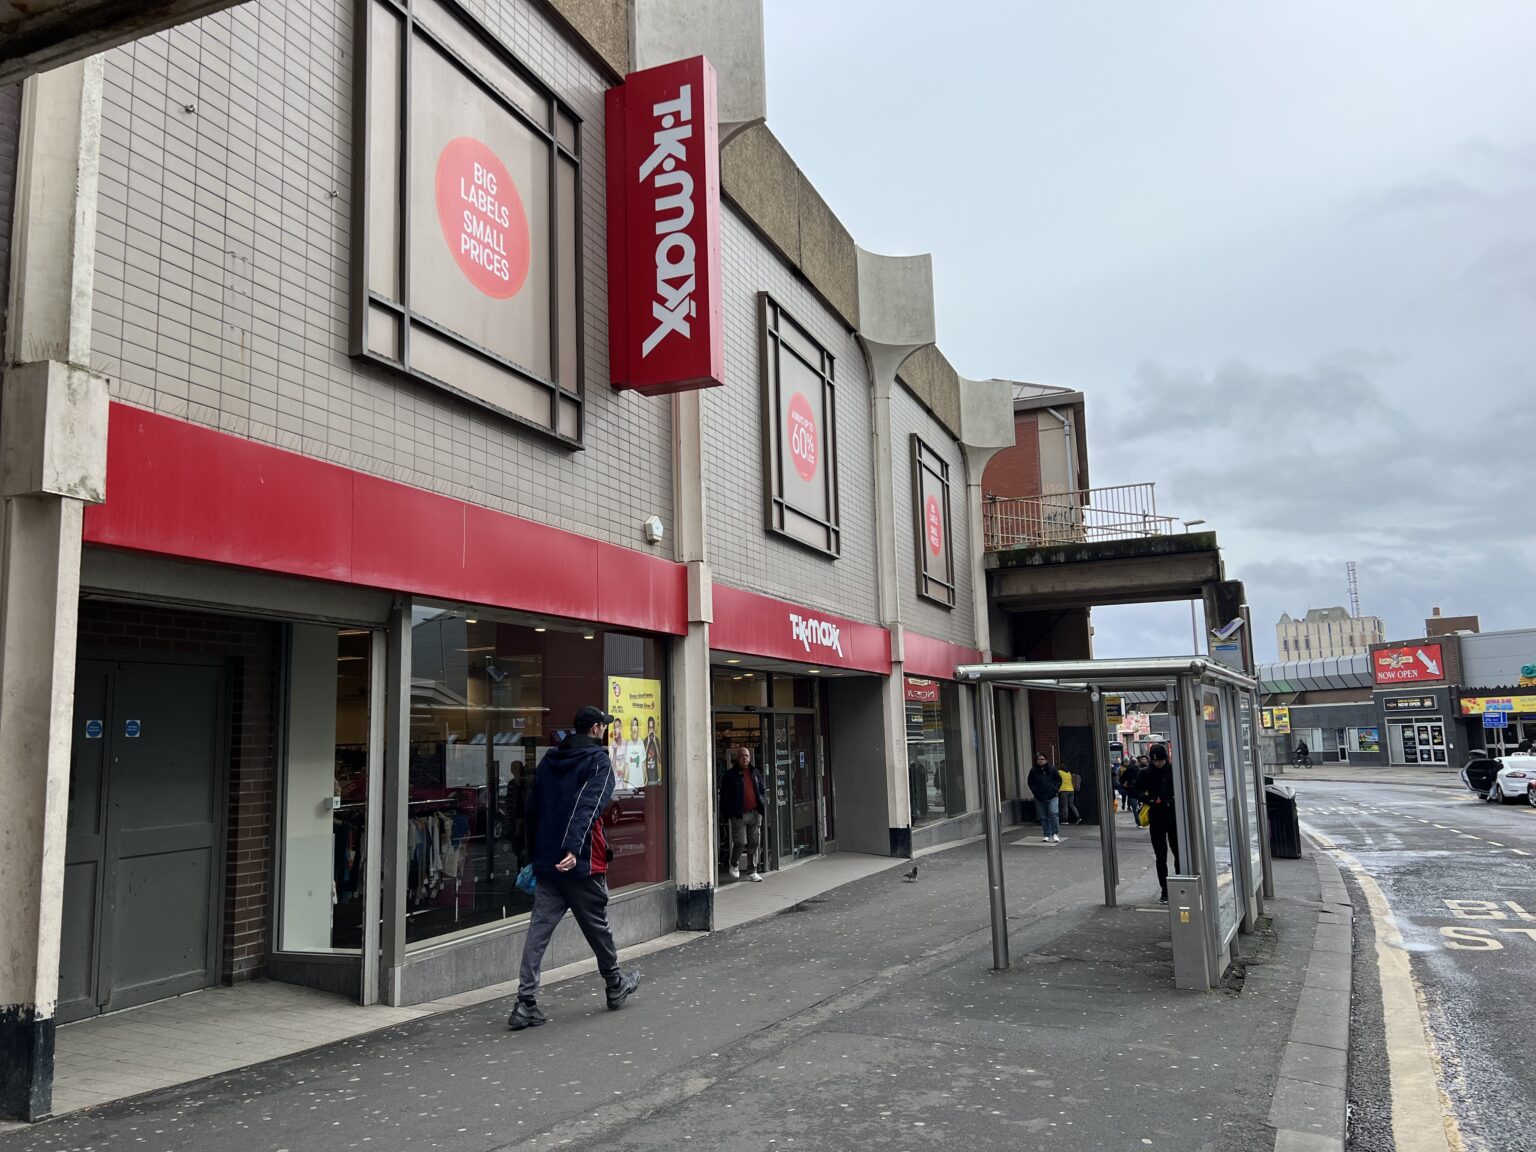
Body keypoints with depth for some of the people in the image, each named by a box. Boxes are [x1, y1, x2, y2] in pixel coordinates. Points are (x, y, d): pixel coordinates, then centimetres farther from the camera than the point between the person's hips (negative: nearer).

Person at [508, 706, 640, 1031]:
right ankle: (615, 986, 29)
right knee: (597, 925, 11)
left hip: (545, 861, 5)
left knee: (539, 927, 3)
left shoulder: (549, 760, 13)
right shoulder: (598, 760, -8)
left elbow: (532, 809, 15)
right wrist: (574, 848, -32)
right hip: (582, 861, -5)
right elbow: (588, 806, -22)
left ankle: (526, 1002, -4)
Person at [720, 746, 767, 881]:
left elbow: (762, 790, 20)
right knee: (740, 843, -7)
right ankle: (733, 865, 21)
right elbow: (724, 794, -1)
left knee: (754, 843, 5)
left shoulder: (755, 772, 12)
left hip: (755, 813, 4)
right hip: (739, 814, -4)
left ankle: (753, 871, 14)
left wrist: (763, 806, 8)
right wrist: (728, 812, -7)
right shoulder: (731, 774, -1)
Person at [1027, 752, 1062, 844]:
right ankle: (1046, 835, 11)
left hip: (1052, 797, -2)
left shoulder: (1052, 770, 3)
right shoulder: (1033, 771, 5)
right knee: (1043, 817, 4)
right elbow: (1030, 783, 12)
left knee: (1053, 813, -15)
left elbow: (1059, 780, 9)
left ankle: (1055, 834, -9)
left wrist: (1055, 789, -3)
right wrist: (1035, 791, -1)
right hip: (1040, 798, 2)